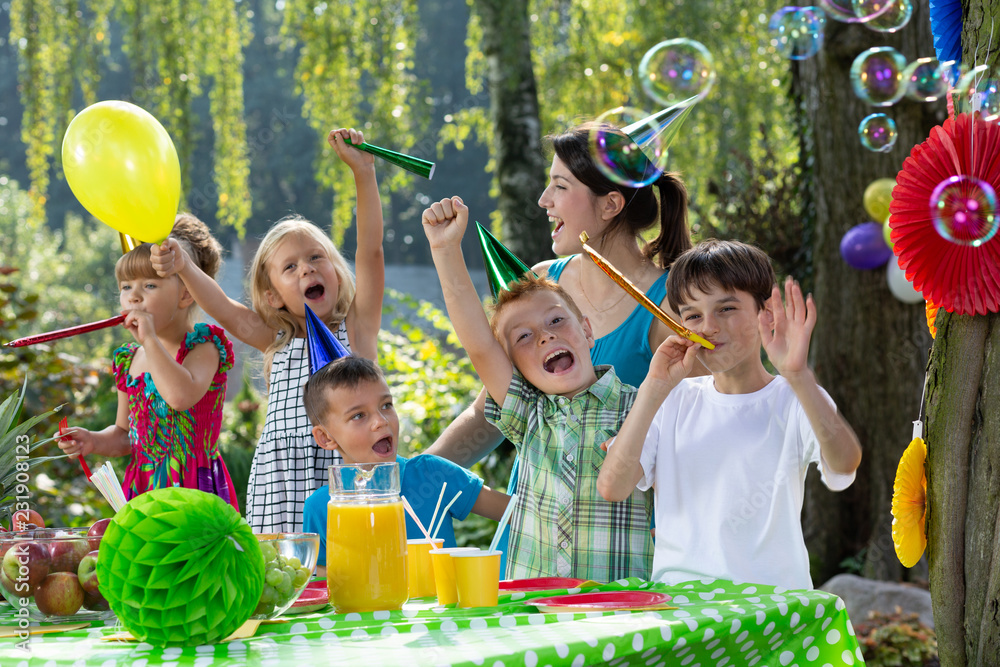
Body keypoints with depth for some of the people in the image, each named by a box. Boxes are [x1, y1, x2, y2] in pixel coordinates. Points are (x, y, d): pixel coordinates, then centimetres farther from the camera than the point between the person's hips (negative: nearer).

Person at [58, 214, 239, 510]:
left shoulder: (203, 346, -5)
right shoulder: (129, 360, 12)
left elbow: (182, 396, -27)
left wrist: (150, 339, -20)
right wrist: (94, 441, 3)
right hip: (141, 488, 5)